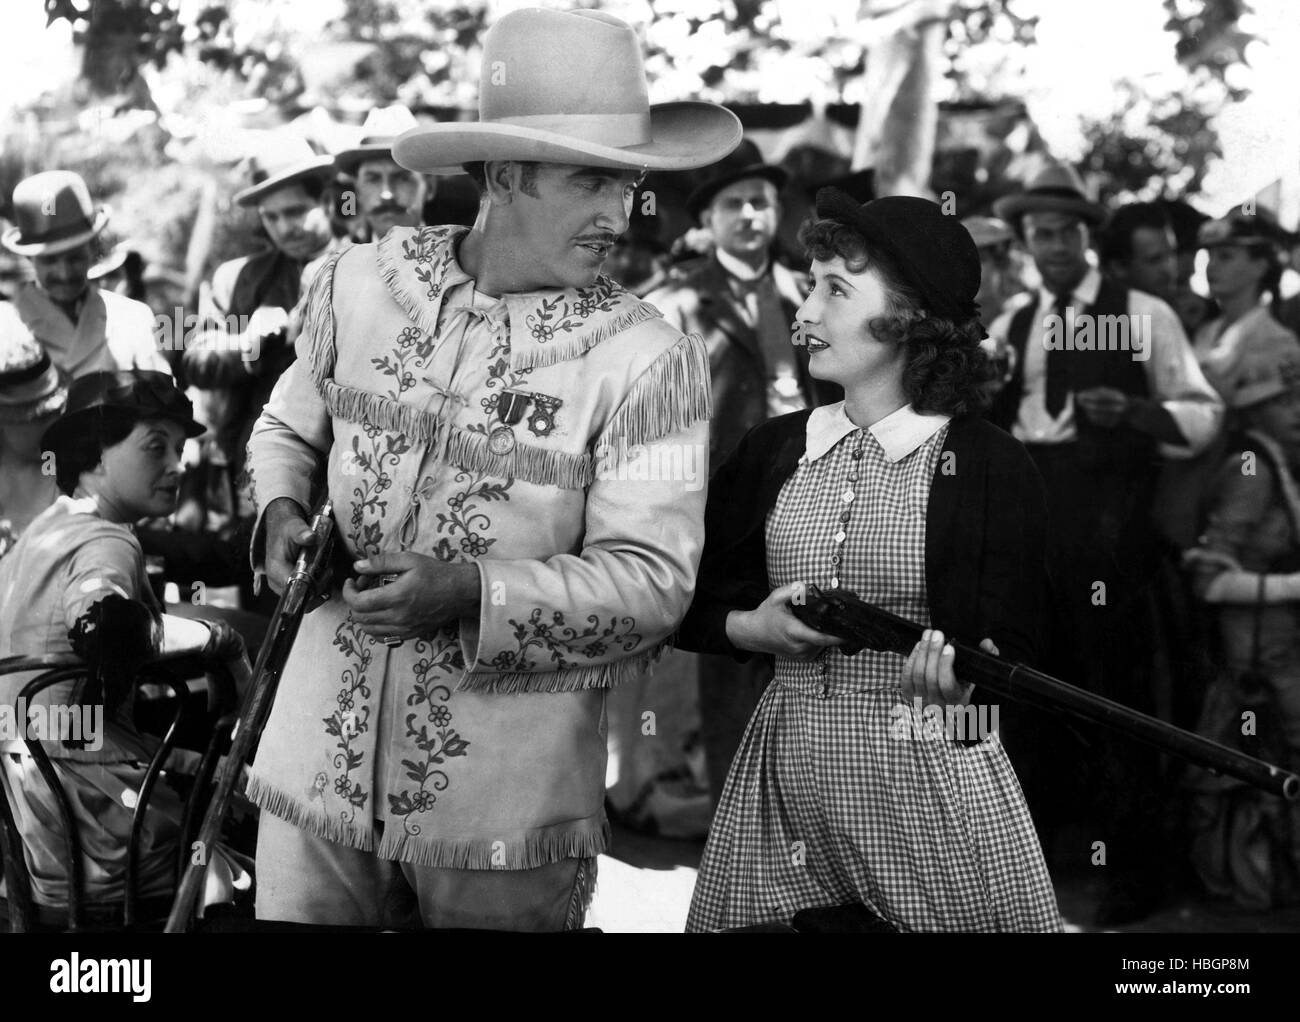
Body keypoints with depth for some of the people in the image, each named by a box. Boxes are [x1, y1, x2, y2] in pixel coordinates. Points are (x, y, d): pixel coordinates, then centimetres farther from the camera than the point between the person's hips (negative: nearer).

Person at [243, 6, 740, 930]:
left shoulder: (649, 360, -10)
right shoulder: (359, 283, 0)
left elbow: (652, 582, -14)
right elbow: (289, 429, 18)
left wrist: (471, 593, -25)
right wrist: (282, 511, -4)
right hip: (322, 759, 3)